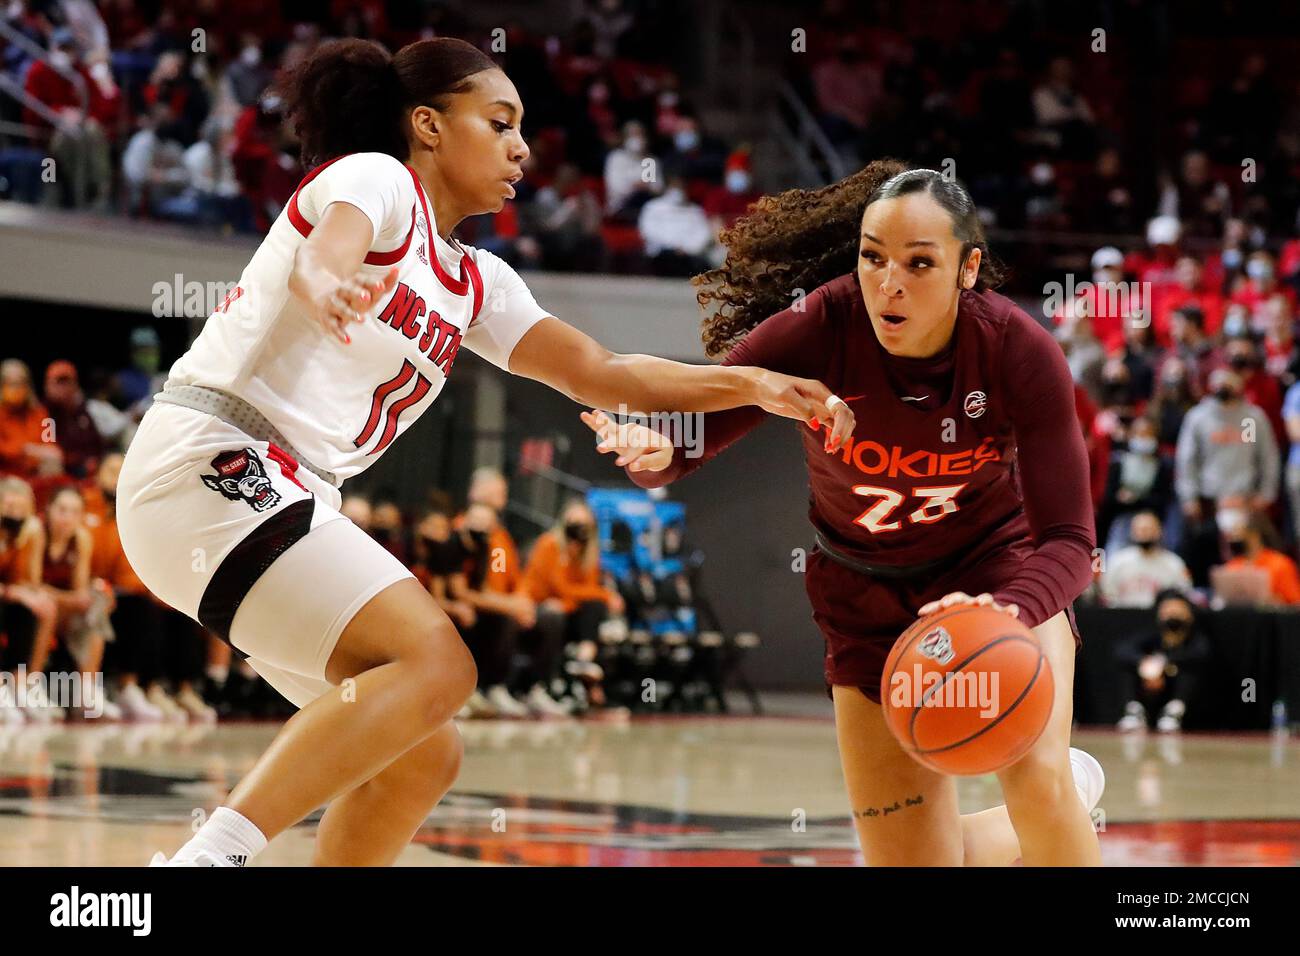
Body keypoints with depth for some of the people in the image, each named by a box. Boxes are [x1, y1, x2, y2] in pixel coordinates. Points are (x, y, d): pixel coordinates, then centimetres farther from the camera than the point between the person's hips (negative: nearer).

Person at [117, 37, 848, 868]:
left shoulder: (477, 284, 22)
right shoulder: (373, 177, -3)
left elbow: (600, 373, 23)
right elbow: (322, 255, -26)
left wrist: (753, 386, 11)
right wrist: (326, 288, -50)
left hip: (286, 501, 9)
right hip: (208, 459, -9)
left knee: (424, 756, 6)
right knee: (434, 662, -24)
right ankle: (212, 854, -29)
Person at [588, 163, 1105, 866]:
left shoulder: (1019, 352, -26)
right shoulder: (817, 332, -26)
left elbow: (1067, 540, -25)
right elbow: (680, 435, -22)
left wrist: (1008, 614, -47)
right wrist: (650, 451, -47)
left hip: (996, 565, -2)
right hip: (869, 596, 2)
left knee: (1037, 783, -27)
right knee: (910, 863, 1)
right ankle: (1070, 790, 29)